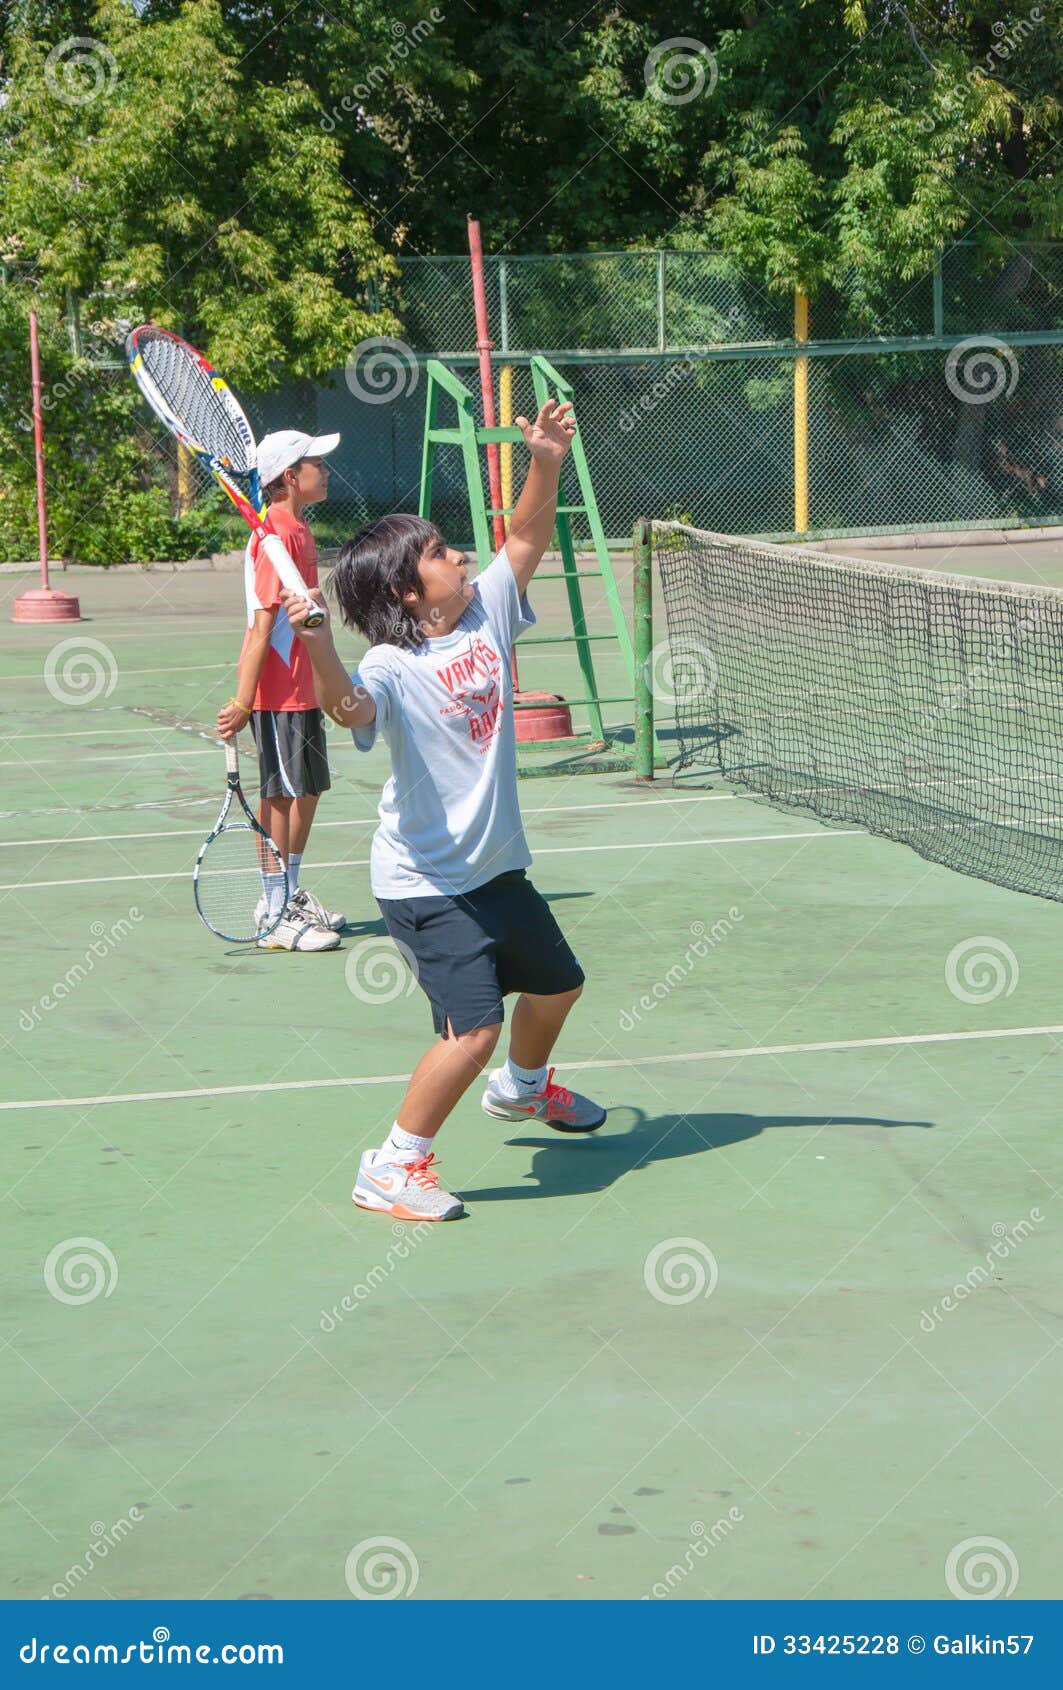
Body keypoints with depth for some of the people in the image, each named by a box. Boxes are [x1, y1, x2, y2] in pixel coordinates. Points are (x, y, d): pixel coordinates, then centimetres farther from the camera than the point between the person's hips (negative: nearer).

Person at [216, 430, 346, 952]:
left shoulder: (297, 531, 13)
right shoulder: (278, 534, -16)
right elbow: (263, 623, -21)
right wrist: (243, 700, -22)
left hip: (304, 688, 9)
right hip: (278, 692, -9)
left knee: (308, 790, 16)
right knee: (281, 795, -5)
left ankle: (290, 896, 29)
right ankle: (275, 917, 0)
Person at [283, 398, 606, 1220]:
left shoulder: (487, 614, 0)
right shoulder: (394, 667, -23)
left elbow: (524, 541, 11)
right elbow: (351, 706, -44)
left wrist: (545, 465, -4)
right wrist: (320, 646, -62)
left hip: (498, 869, 9)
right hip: (428, 883, -9)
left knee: (557, 981, 27)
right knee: (473, 1028, -17)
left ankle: (524, 1087, 58)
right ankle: (393, 1168, -2)